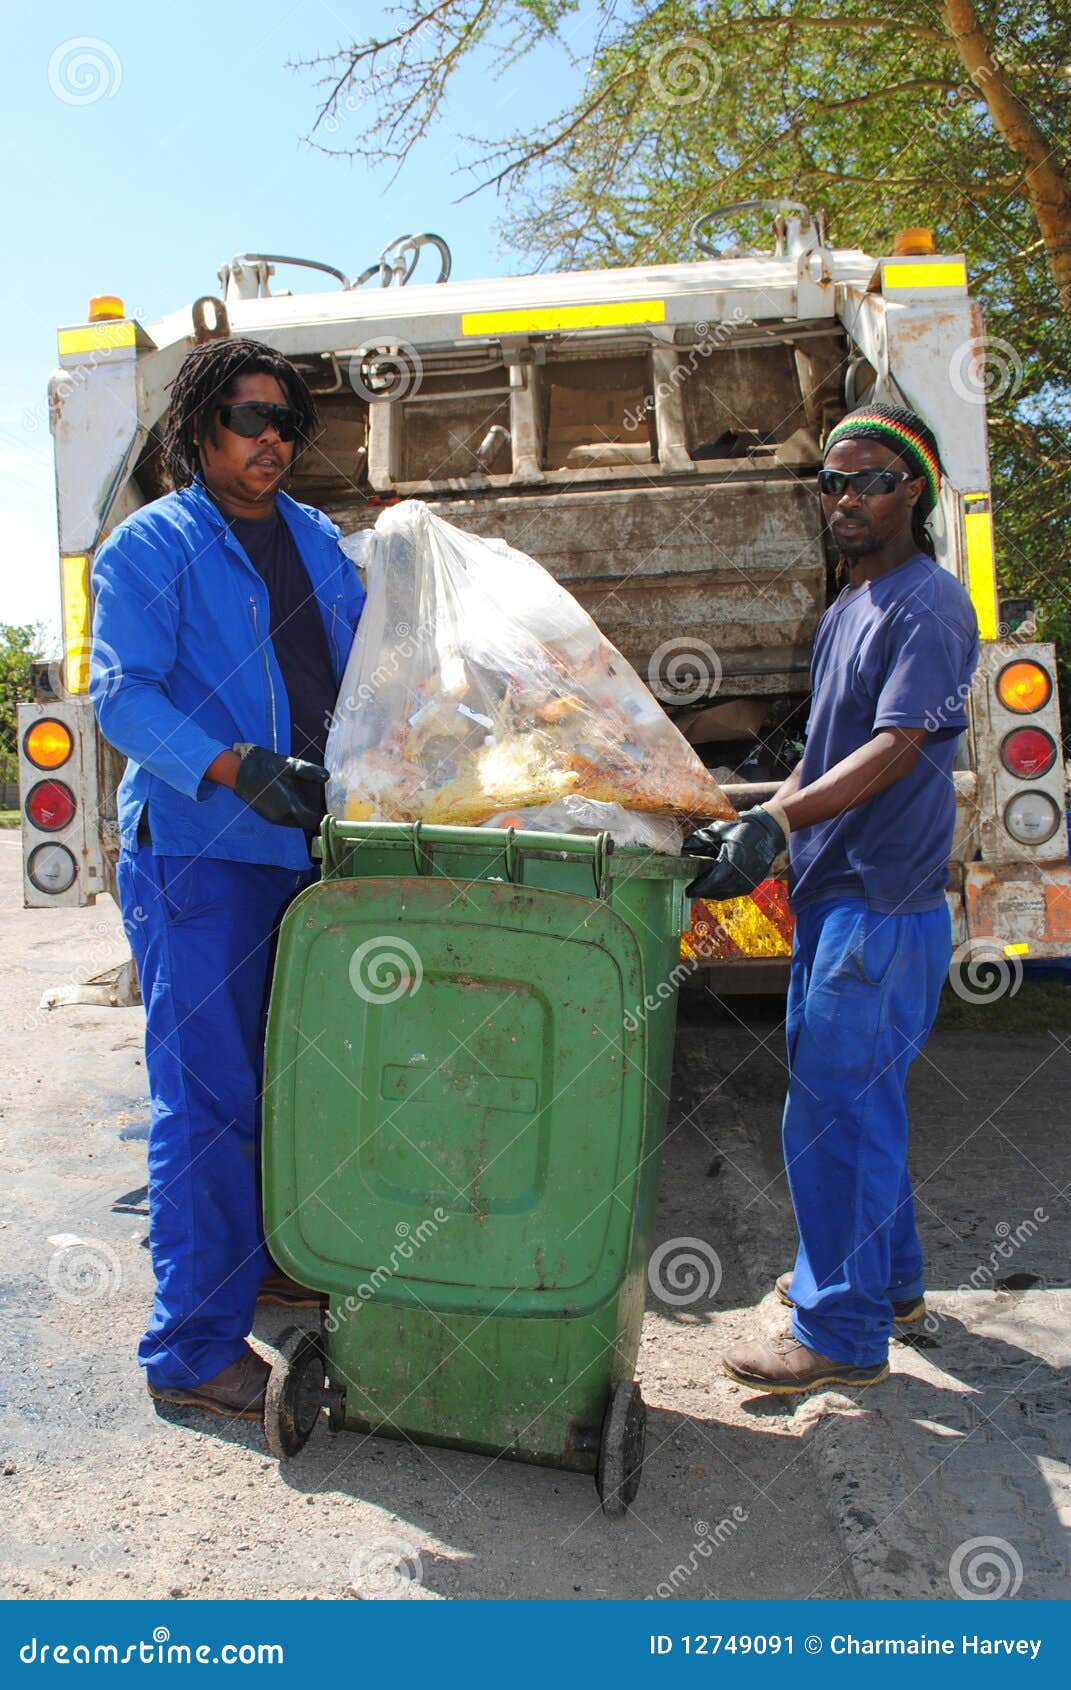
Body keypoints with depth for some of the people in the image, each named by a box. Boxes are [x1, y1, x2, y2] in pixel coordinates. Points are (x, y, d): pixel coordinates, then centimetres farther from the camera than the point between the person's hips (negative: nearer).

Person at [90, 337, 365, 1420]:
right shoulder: (149, 546, -2)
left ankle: (262, 1261, 35)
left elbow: (358, 665, 23)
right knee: (207, 1097, -5)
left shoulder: (315, 538, 17)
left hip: (306, 845, 7)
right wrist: (235, 769, -26)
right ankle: (192, 1350, 7)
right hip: (197, 854, -6)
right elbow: (122, 694, -12)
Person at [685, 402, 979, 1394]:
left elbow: (897, 747, -23)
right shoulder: (846, 611, 18)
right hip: (831, 895, 9)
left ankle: (842, 1332, 9)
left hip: (882, 905, -9)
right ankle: (888, 1279, 35)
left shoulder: (929, 605, -11)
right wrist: (760, 828, 10)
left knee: (832, 1109, -5)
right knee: (857, 1096, 18)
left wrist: (778, 821, -32)